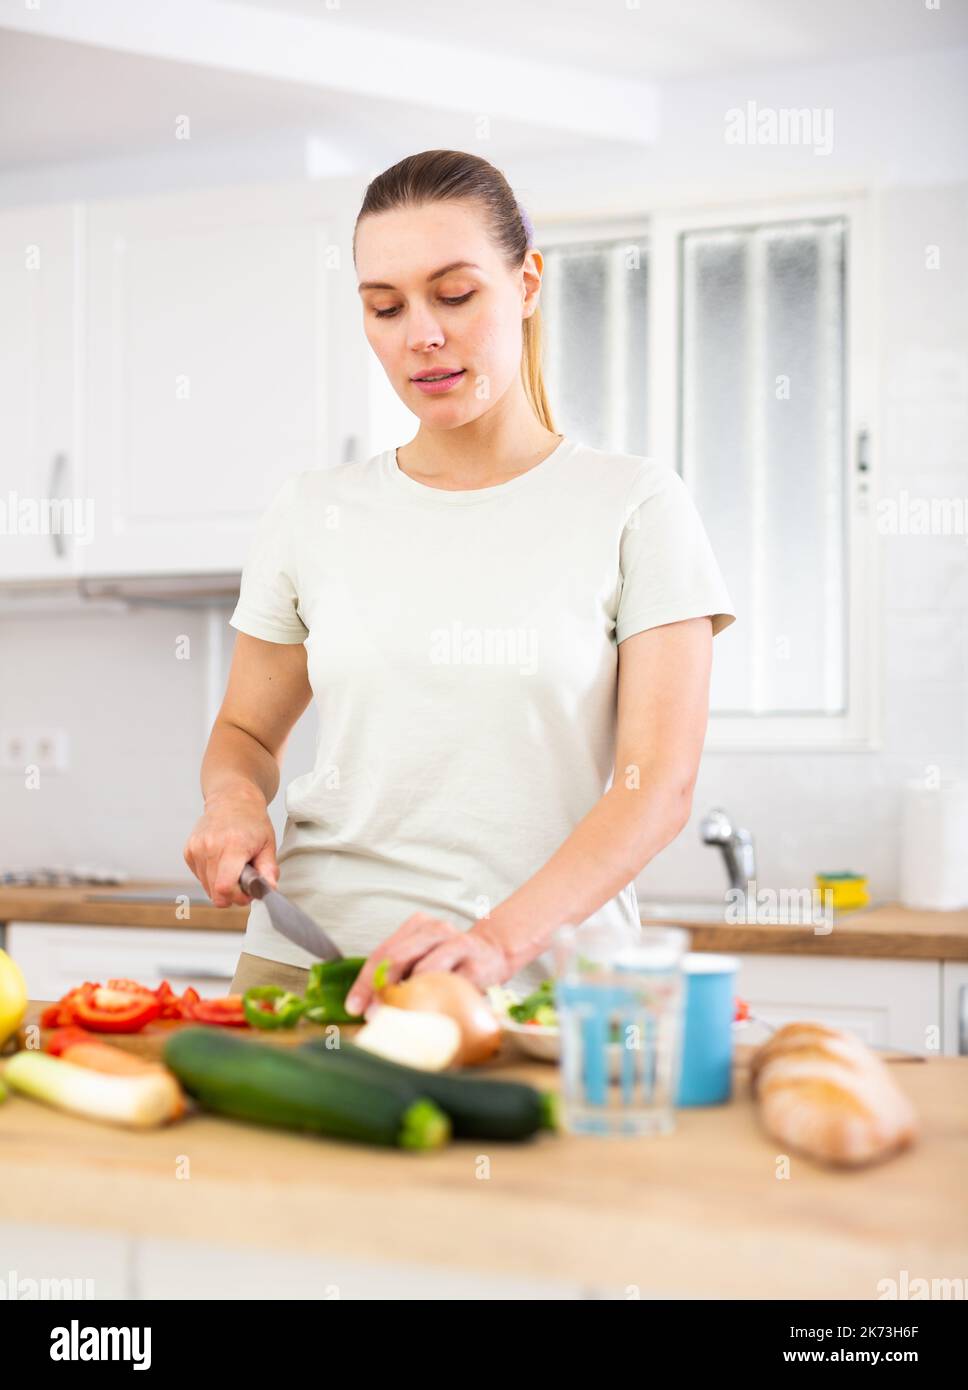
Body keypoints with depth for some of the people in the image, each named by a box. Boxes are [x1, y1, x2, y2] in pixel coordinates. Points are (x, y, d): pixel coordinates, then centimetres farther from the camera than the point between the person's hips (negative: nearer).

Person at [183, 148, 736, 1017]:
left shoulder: (635, 506, 3)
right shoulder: (313, 514, 12)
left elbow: (659, 784, -6)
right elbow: (245, 731, 22)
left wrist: (500, 940, -21)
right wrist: (234, 800, -1)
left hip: (543, 983, -2)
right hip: (305, 965, 3)